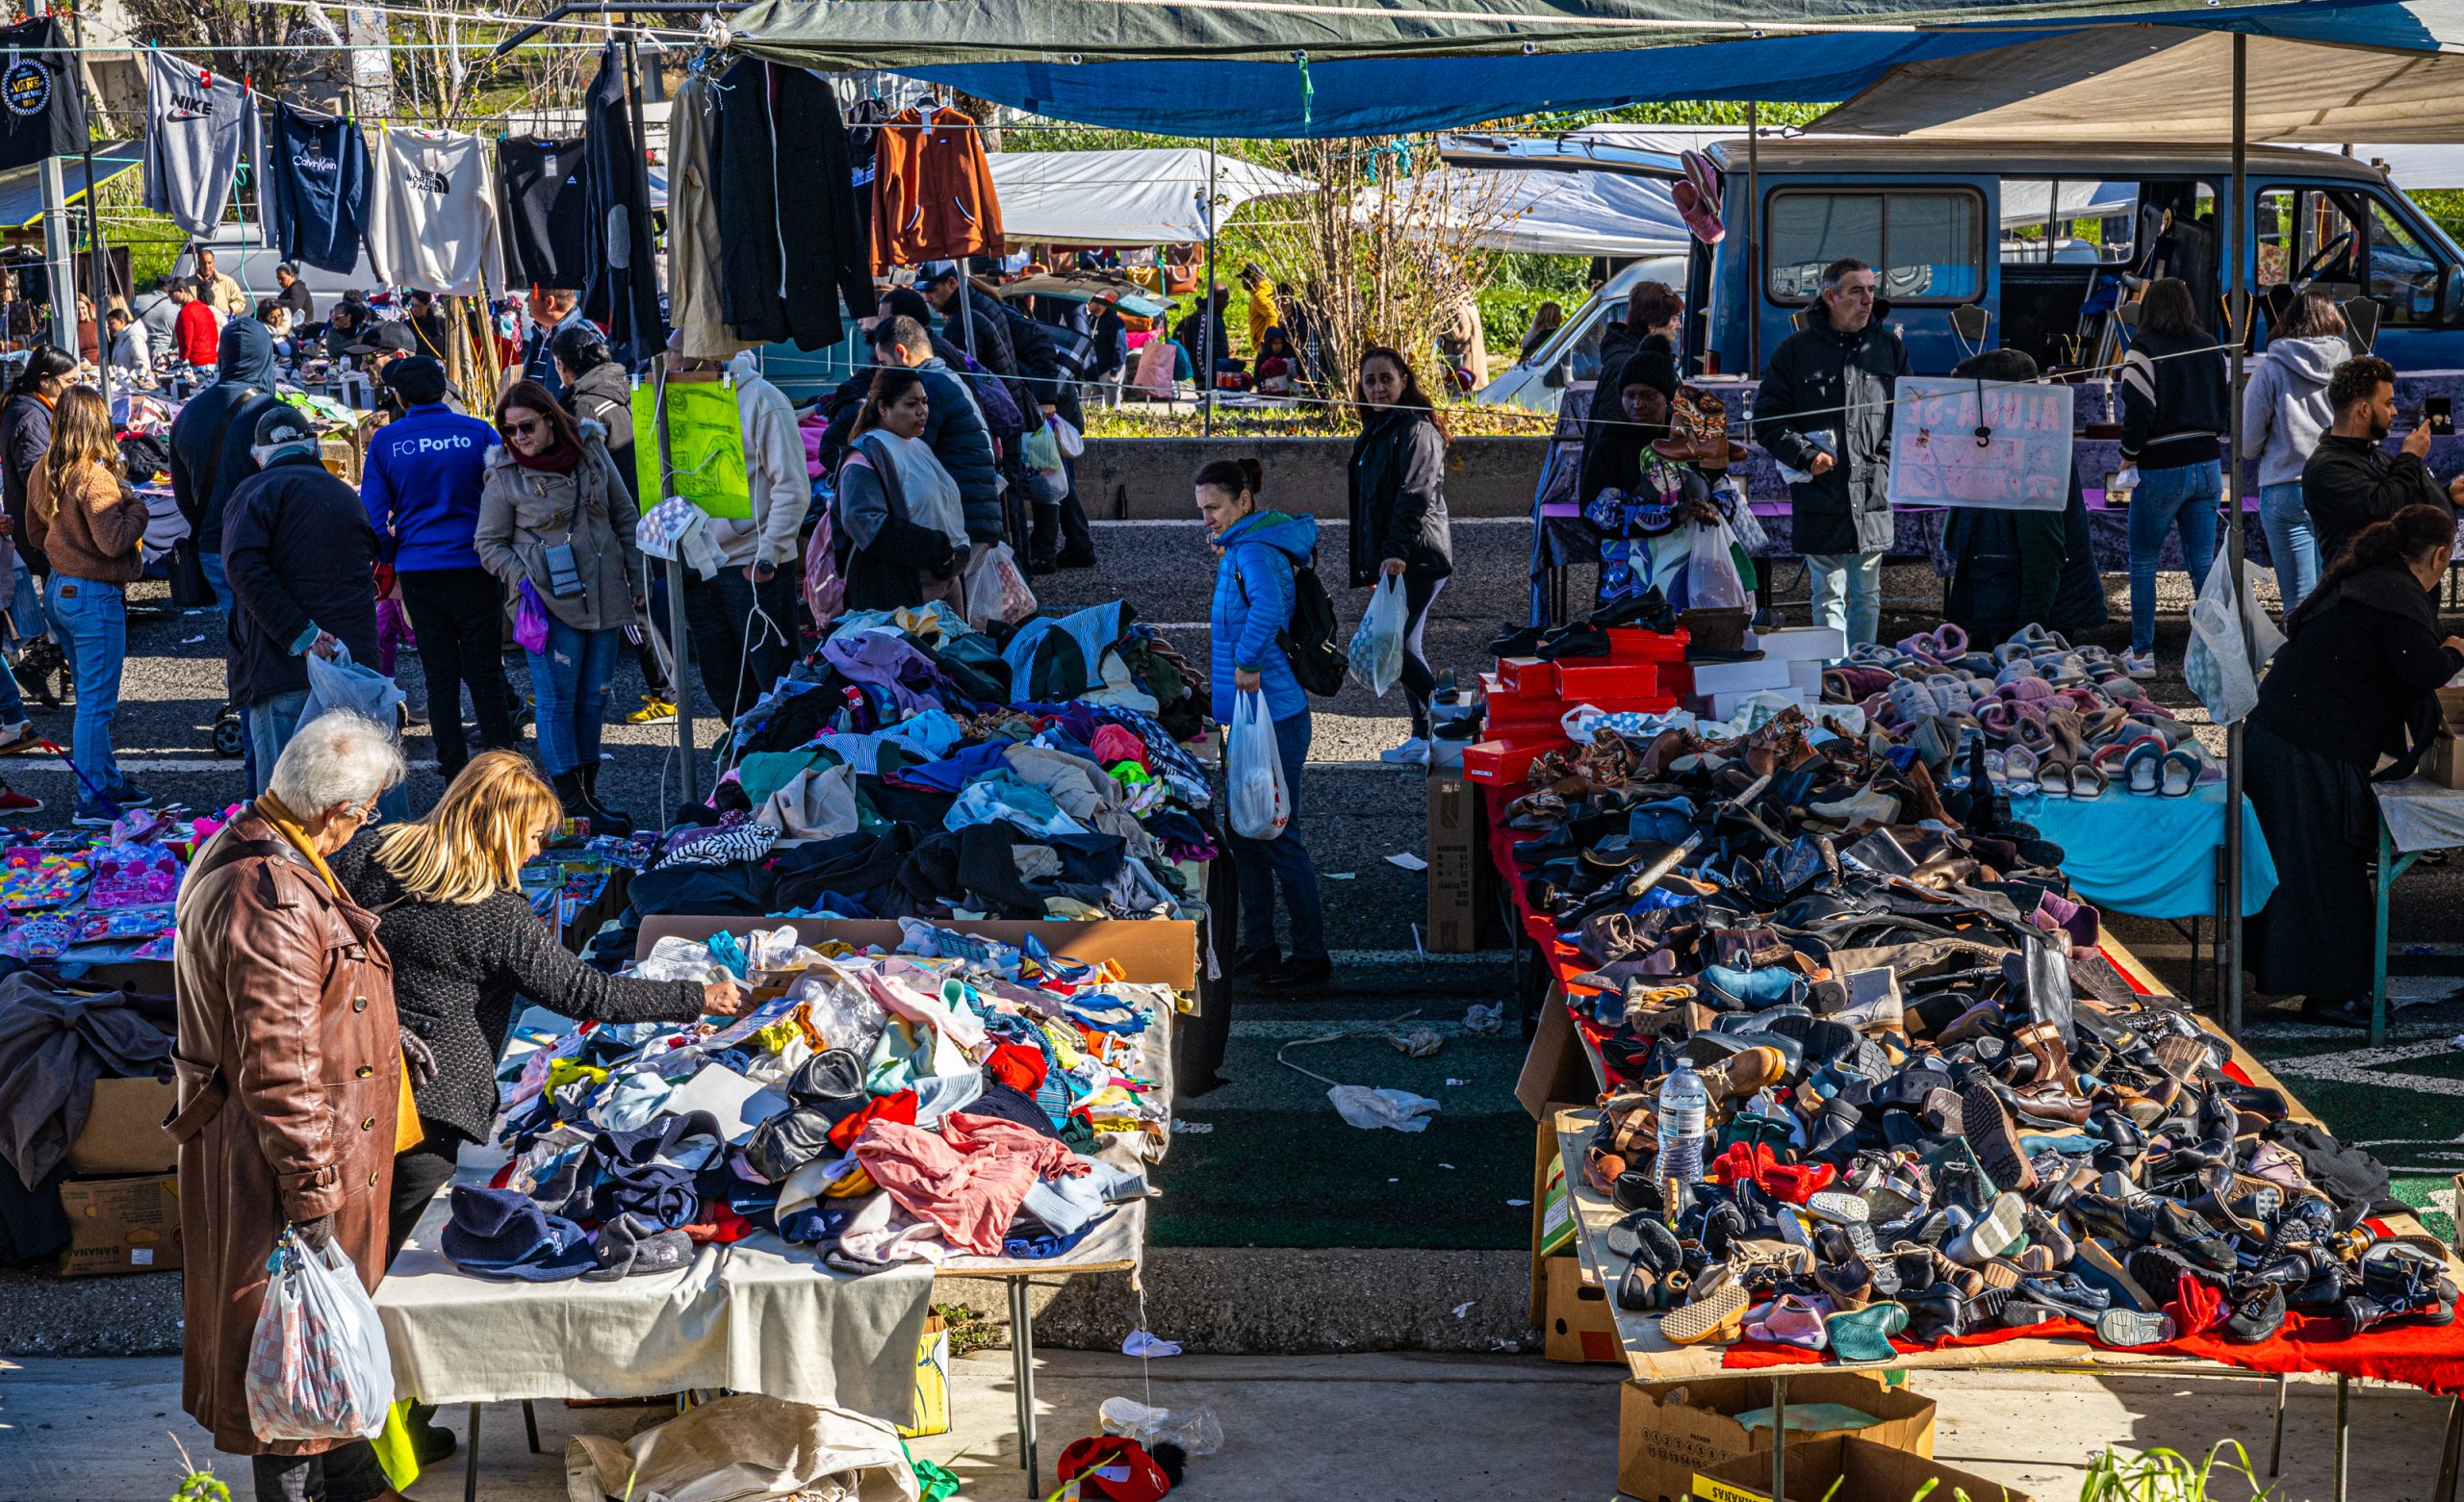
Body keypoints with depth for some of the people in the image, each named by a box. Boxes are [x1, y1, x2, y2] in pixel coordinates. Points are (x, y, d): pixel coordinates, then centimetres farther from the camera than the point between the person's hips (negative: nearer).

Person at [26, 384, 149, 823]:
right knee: (96, 702, -3)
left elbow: (35, 535, 17)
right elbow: (113, 541, -23)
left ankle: (110, 782, 30)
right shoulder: (94, 477, -20)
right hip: (95, 597, -9)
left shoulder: (42, 474, 6)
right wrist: (136, 508, -9)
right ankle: (93, 800, 1)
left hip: (58, 589, 9)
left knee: (91, 696, 19)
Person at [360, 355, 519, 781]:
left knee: (440, 676, 8)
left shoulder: (385, 440, -1)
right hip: (475, 567, -1)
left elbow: (373, 513, 1)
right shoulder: (479, 433, -4)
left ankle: (454, 771, 11)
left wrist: (391, 558, 16)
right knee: (486, 672, 5)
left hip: (418, 571, 1)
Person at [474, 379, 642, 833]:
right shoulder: (504, 475, -6)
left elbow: (625, 517, 10)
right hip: (551, 602, -4)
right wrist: (523, 578, -13)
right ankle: (571, 802, 3)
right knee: (557, 699, -3)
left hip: (605, 595, 4)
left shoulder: (592, 450, 2)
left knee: (594, 696, 10)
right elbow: (489, 543, 2)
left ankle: (589, 791, 20)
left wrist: (638, 580, 8)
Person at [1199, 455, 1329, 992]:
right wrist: (1224, 563, 15)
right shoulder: (1242, 549, 13)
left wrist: (1247, 664, -30)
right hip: (1249, 715, 11)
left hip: (1272, 717, -11)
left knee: (1277, 836, -2)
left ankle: (1312, 955, 8)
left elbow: (1267, 607, -39)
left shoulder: (1254, 551, -18)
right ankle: (1258, 948, 27)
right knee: (1242, 831, 17)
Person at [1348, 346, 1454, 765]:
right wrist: (1365, 567, 21)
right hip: (1391, 561, 9)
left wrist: (1397, 552, -30)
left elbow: (1414, 497, -21)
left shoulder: (1416, 431, -10)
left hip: (1417, 558, -9)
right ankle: (1424, 738, 16)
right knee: (1401, 648, 10)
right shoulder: (1373, 433, 19)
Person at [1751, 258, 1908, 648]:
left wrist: (1888, 456, -2)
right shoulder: (1796, 350, 1)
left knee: (1867, 595, 9)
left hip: (1873, 496, 2)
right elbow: (1766, 418, 2)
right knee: (1829, 594, 3)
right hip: (1820, 495, -2)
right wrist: (1805, 456, -11)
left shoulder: (1889, 347, 10)